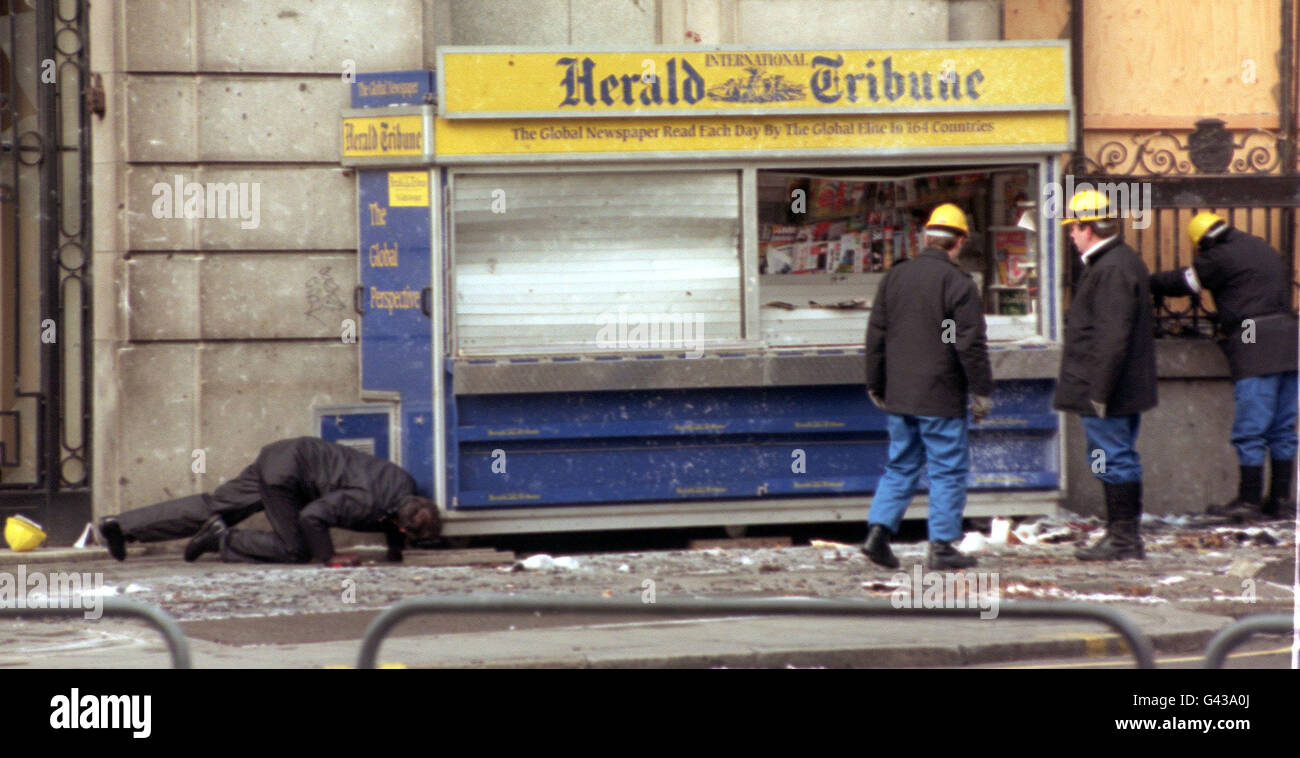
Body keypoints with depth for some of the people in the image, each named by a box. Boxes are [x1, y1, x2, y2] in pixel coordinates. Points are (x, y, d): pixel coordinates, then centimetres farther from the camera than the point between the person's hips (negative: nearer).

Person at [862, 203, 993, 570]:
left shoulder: (894, 277, 7)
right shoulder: (958, 283, -12)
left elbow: (875, 335, 11)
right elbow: (971, 344, -13)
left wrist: (875, 385, 19)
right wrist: (983, 391, -5)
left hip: (898, 396, 6)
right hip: (940, 399, -6)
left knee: (901, 466, 15)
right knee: (948, 470, 3)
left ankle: (878, 530, 3)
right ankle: (942, 546, 4)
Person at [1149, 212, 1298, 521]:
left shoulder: (1220, 257, -3)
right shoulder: (1263, 249, 21)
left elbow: (1183, 282, 4)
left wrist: (1149, 283, 22)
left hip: (1256, 348, -8)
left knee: (1250, 430, -6)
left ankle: (1249, 501, -5)